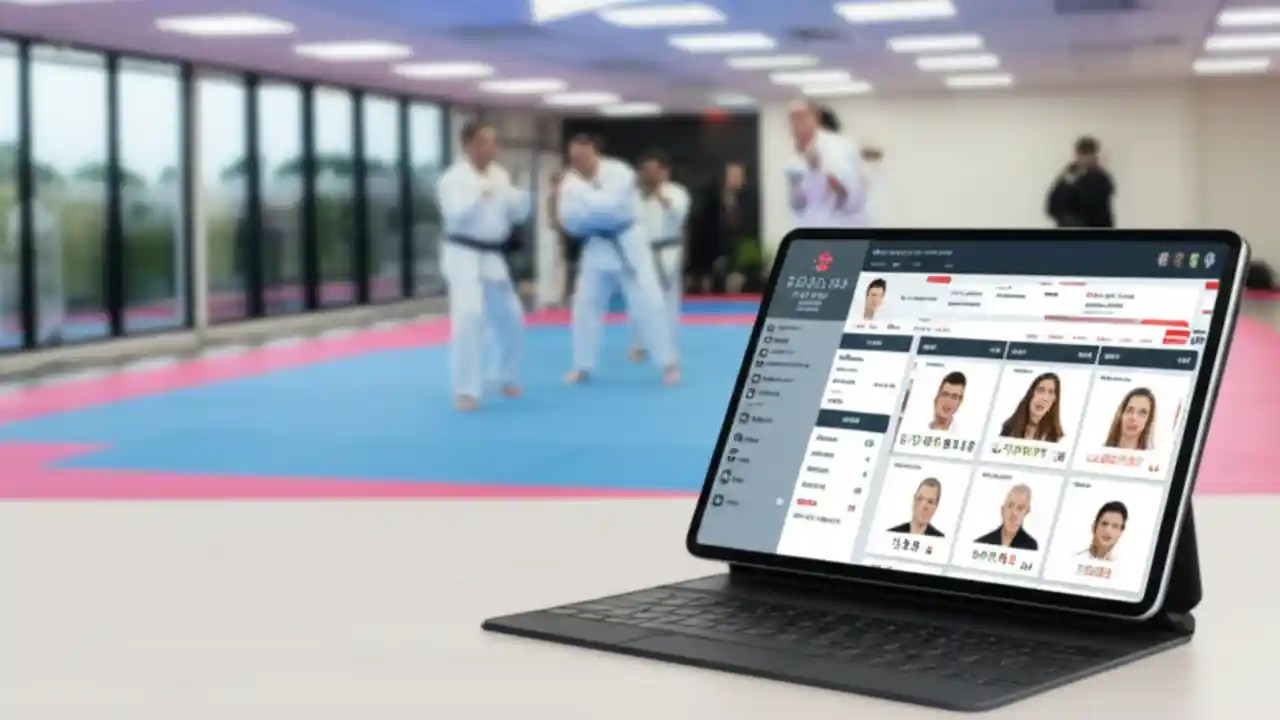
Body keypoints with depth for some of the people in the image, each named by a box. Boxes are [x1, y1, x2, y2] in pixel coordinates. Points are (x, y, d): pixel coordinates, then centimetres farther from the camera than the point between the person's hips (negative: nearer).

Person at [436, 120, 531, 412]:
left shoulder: (500, 176, 8)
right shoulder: (454, 178, -11)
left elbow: (518, 214, 8)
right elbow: (455, 214, -22)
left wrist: (518, 192, -11)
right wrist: (480, 195, -32)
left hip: (492, 258, 7)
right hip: (464, 257, -7)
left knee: (511, 319, 13)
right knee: (469, 317, -22)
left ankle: (506, 378, 35)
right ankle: (466, 390, -15)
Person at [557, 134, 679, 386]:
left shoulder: (618, 171, -16)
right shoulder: (571, 181, -3)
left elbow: (612, 205, -29)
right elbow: (570, 220, -10)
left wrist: (581, 193, -25)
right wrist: (597, 211, -24)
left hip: (627, 243, -4)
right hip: (598, 247, 4)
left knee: (647, 302, -5)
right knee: (585, 305, 4)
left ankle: (668, 363, 4)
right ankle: (583, 366, 16)